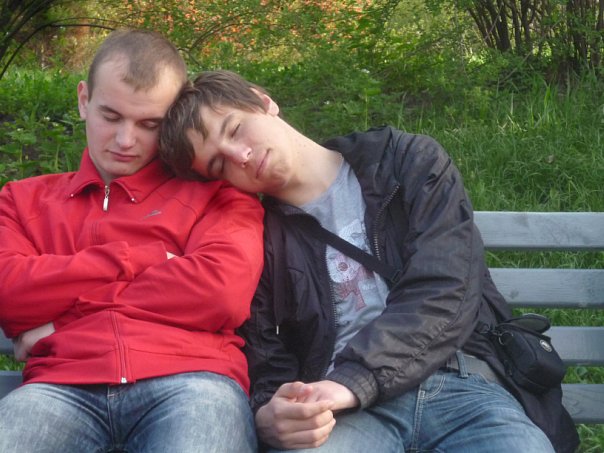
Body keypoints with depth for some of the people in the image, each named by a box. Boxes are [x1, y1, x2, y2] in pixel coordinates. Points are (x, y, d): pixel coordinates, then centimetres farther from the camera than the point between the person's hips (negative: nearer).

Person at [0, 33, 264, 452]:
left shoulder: (215, 193, 17)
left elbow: (223, 290, -3)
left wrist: (63, 313, 1)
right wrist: (132, 260, 2)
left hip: (189, 379, -1)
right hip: (63, 386, 2)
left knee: (207, 402, -38)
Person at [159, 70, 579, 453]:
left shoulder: (410, 162, 10)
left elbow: (444, 293, -3)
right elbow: (265, 362, 12)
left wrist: (353, 381, -18)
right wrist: (269, 416, -14)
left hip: (461, 386, 0)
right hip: (338, 402, 1)